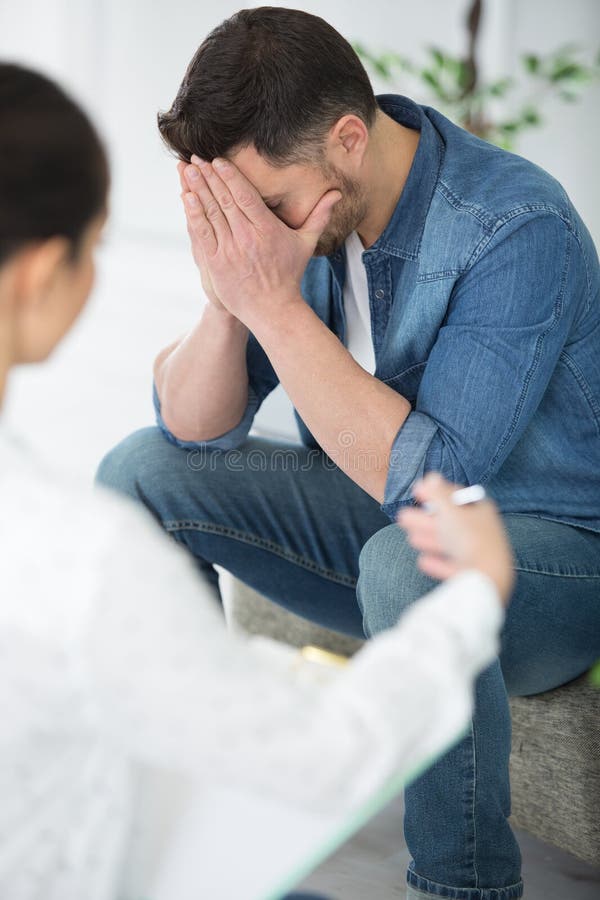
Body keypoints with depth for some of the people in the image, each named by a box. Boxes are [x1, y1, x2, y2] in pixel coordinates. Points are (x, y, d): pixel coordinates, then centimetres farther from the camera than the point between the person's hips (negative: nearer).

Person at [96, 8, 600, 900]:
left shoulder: (519, 230, -28)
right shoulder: (291, 200, -8)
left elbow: (427, 478, -34)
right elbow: (194, 429, -4)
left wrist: (274, 302, -34)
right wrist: (226, 301, -24)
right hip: (378, 519, 7)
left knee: (413, 563, -39)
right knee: (139, 473, -3)